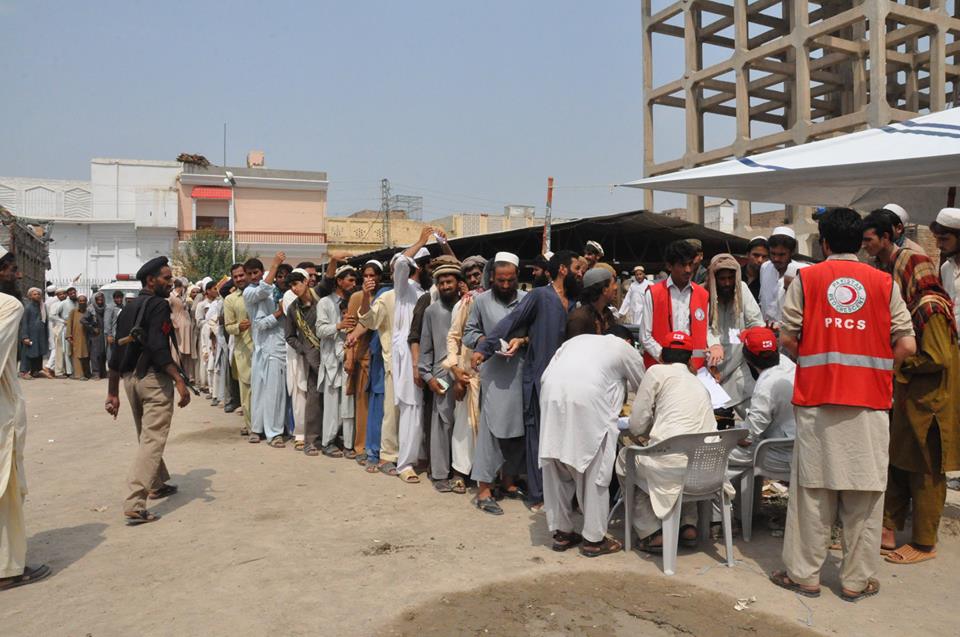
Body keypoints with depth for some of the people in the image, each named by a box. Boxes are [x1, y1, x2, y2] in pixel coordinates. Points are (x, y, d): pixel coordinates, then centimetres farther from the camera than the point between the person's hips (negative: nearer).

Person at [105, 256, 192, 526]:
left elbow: (118, 352, 15)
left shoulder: (128, 309, 16)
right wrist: (179, 380, -27)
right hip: (155, 378, -9)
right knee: (152, 440, -7)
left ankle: (157, 484, 40)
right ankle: (135, 505, -13)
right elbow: (158, 347, -23)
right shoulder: (159, 305, -9)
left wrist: (112, 393, 19)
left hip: (129, 378, 9)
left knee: (146, 435, 23)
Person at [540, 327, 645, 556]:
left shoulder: (578, 339, 32)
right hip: (588, 402, -4)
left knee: (557, 470, 15)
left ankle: (561, 533, 25)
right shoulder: (628, 351, 22)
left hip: (551, 395, 5)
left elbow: (545, 375, 21)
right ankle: (594, 539, 16)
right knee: (594, 473, 8)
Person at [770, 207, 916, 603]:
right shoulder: (884, 283, 3)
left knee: (813, 488, 7)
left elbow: (787, 339, -2)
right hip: (870, 403, 1)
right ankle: (857, 580, 17)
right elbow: (906, 345, -2)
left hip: (817, 399, 0)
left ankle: (804, 574, 16)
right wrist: (879, 371, 14)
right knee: (864, 492, 8)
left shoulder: (807, 279, 0)